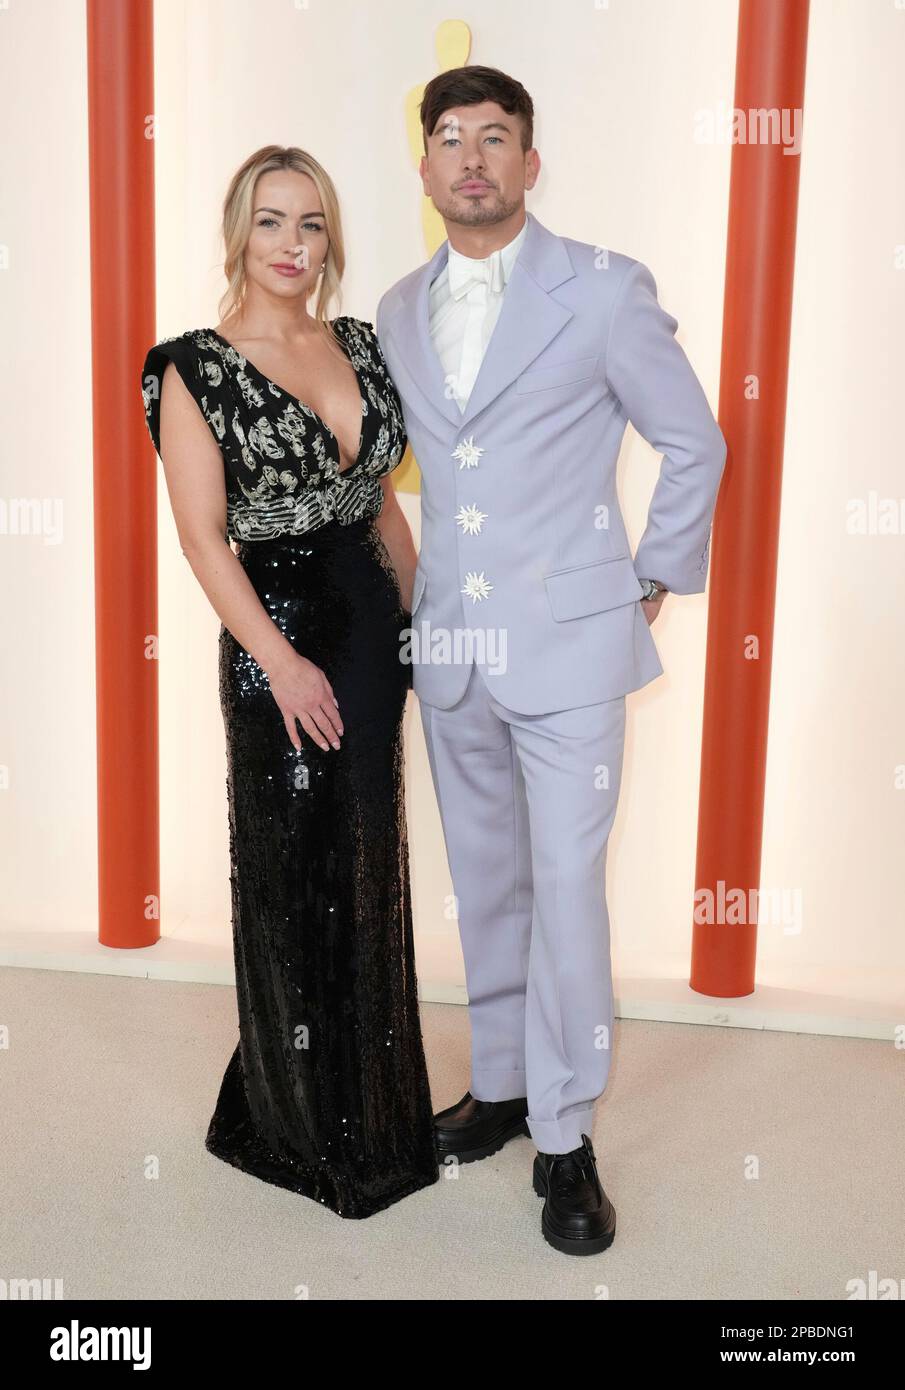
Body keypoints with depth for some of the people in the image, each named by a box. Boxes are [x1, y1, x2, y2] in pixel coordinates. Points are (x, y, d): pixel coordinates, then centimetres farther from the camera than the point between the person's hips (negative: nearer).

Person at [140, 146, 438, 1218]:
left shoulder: (358, 344, 7)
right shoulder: (196, 367, -10)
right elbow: (203, 538, -12)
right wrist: (281, 662, -16)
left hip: (372, 627, 6)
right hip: (277, 642, -5)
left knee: (368, 867, 16)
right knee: (292, 877, 7)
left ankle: (369, 1084, 37)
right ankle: (303, 1121, 28)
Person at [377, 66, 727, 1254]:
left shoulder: (605, 291, -6)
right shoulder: (399, 311, 9)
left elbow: (696, 444, 2)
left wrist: (655, 581, 2)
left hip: (566, 643, -5)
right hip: (449, 650, 5)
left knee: (566, 890, -4)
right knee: (487, 883, 14)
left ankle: (564, 1136, 11)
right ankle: (500, 1083, 30)